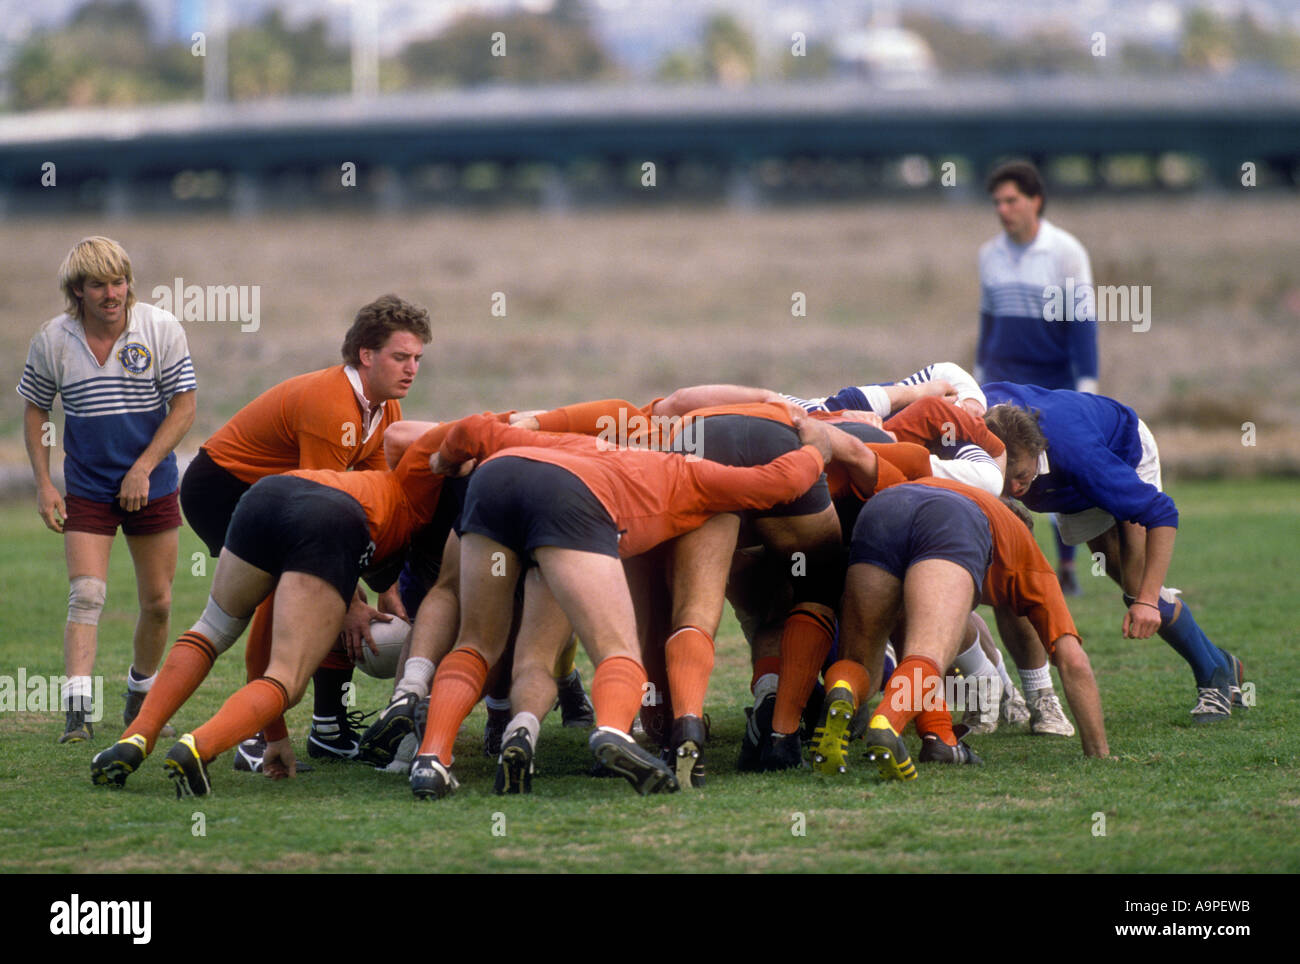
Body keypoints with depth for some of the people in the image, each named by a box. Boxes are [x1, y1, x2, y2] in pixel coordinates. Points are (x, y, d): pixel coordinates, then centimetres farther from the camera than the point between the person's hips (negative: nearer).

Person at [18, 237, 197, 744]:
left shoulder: (161, 329, -9)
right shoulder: (53, 340, -6)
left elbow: (184, 406, -6)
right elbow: (35, 411, 6)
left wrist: (143, 467, -15)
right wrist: (43, 485, -1)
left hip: (152, 487, 1)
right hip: (87, 488, -1)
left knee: (157, 602, 7)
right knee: (86, 594, -15)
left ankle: (142, 697, 30)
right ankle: (77, 709, -21)